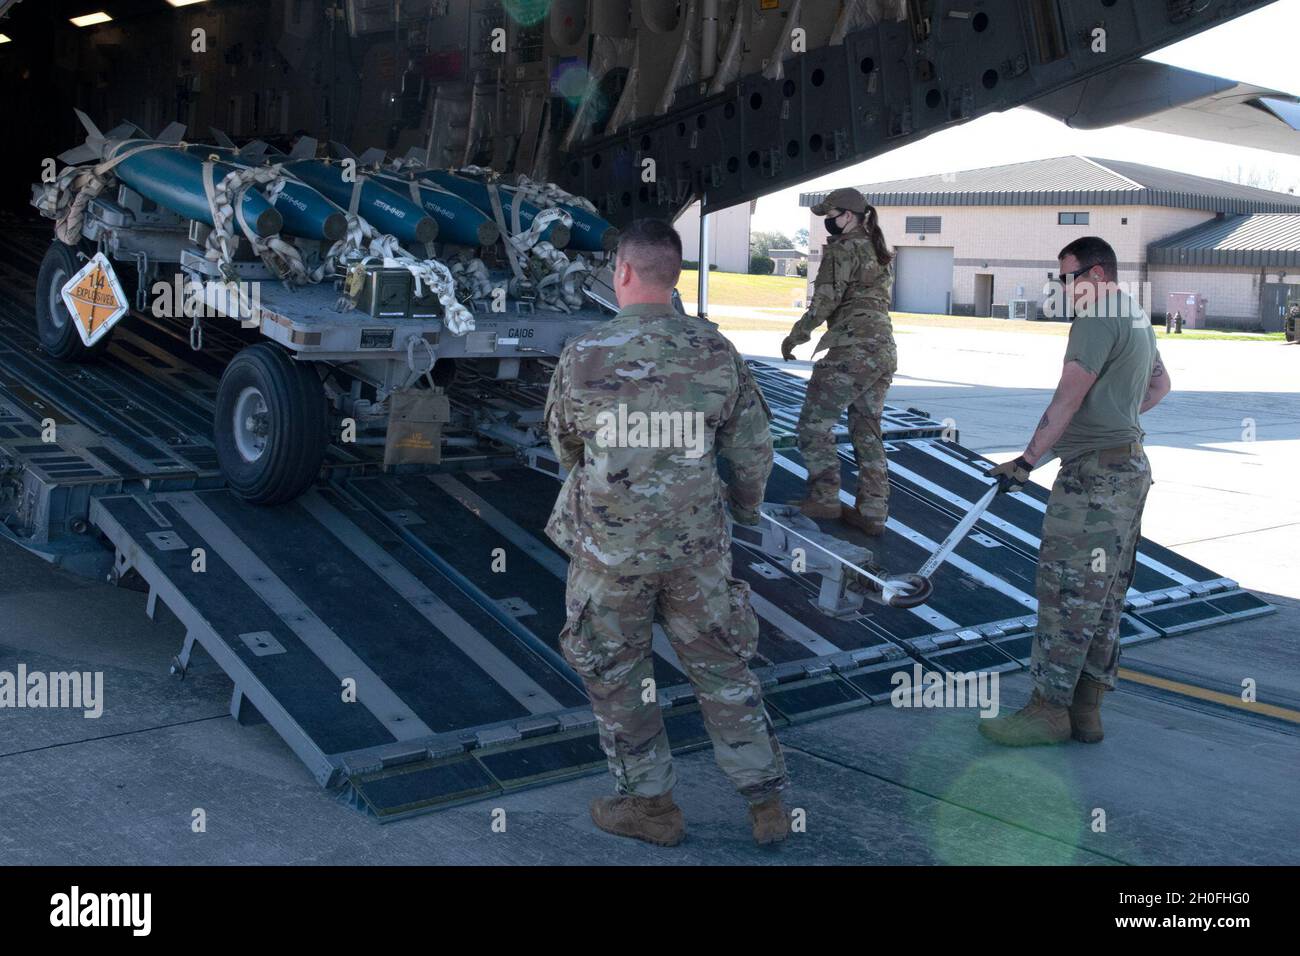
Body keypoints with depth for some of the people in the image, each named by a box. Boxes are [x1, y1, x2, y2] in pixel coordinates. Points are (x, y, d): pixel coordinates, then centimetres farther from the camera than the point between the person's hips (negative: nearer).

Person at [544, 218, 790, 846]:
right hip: (698, 542, 3)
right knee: (720, 666, 16)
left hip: (610, 545, -3)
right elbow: (754, 447, 3)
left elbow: (564, 446, 3)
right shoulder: (716, 351, -5)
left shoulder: (584, 355, -12)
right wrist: (746, 504, 23)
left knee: (615, 675, 15)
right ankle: (766, 802, 22)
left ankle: (650, 804, 26)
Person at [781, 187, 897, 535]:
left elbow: (825, 301, -12)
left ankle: (824, 498, 0)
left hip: (853, 350, -9)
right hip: (884, 351, 9)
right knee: (867, 432, 12)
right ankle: (872, 512, 11)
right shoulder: (879, 252, 20)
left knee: (815, 422, 1)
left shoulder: (843, 249, -7)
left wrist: (795, 337, -2)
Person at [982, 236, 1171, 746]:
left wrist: (1028, 460, -22)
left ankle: (1049, 708, -2)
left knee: (1066, 591, -7)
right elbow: (1160, 385, 32)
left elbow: (1068, 399, -21)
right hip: (1130, 466, 10)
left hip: (1094, 474, -10)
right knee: (1103, 598, 10)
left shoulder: (1097, 320, -14)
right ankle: (1085, 709, 15)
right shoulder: (1138, 318, 18)